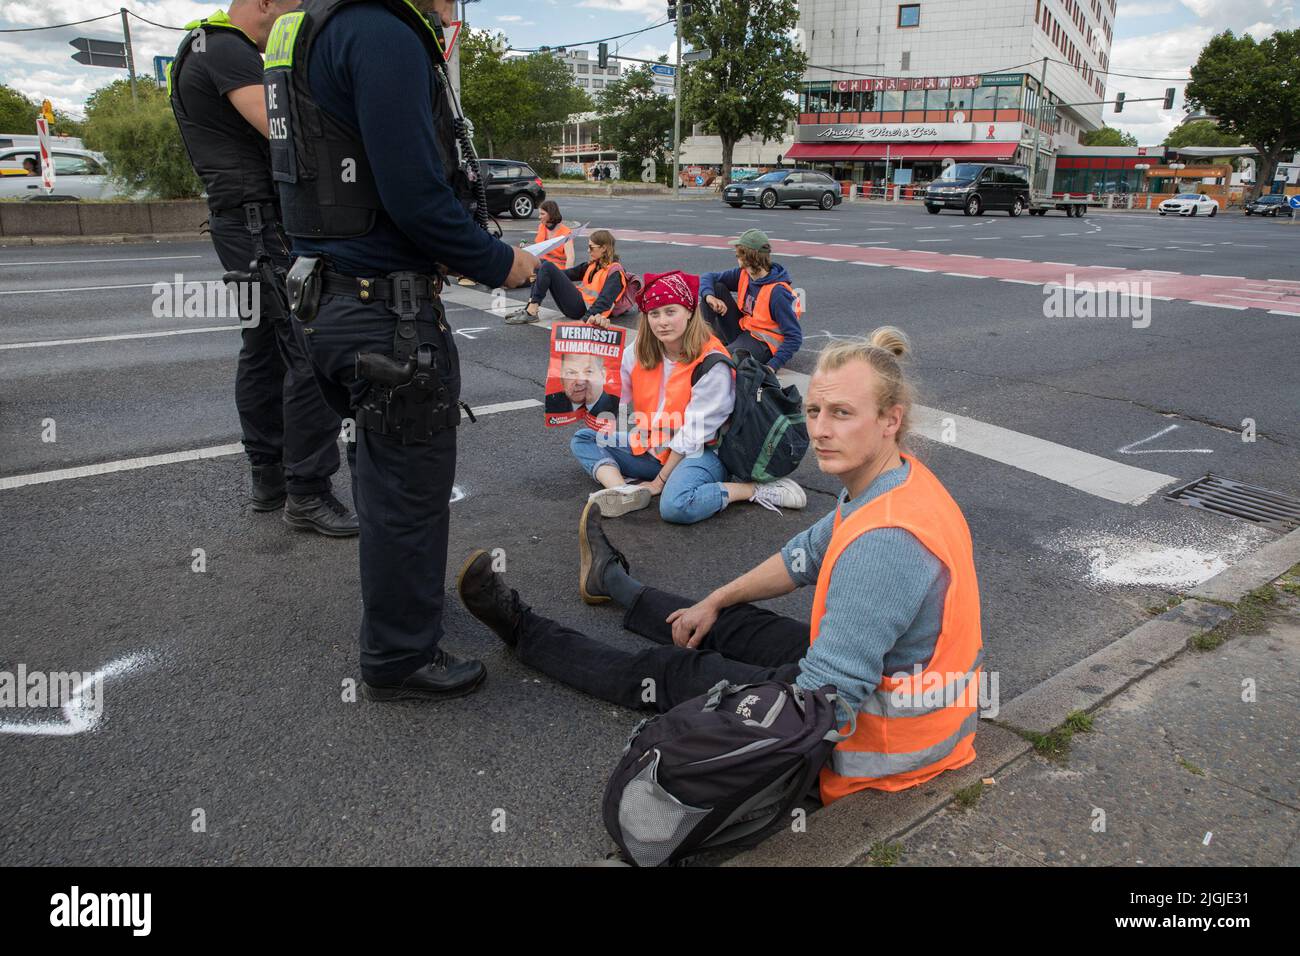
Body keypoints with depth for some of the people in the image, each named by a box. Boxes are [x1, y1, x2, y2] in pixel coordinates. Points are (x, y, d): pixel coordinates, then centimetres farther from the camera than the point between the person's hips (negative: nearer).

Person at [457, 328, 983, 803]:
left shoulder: (884, 539, -36)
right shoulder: (892, 480, -3)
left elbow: (829, 693, -34)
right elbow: (805, 556, 12)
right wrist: (713, 602, 20)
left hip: (876, 739, -8)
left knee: (671, 674, 6)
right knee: (730, 625, 27)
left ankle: (524, 632, 28)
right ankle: (610, 579, 55)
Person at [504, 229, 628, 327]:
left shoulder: (615, 271, -8)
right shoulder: (593, 264, 20)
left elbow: (605, 299, -22)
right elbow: (572, 272, 16)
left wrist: (592, 316, -40)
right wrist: (540, 275, 5)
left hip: (583, 309, -9)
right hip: (576, 302, 9)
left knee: (548, 267, -16)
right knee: (541, 264, 5)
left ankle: (531, 313, -16)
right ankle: (531, 307, -9)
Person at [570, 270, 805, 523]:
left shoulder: (712, 364, -17)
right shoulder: (636, 353, 1)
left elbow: (692, 435, -16)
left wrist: (660, 480, -13)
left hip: (697, 453, -7)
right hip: (648, 447, 8)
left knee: (676, 506, -37)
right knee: (583, 439, -1)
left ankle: (755, 490, -18)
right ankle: (623, 492, -26)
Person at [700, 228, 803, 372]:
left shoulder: (777, 292, -24)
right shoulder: (743, 275, -2)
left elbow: (794, 337, -24)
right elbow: (708, 278, 5)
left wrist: (772, 366, -33)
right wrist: (709, 296, -19)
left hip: (761, 343, -8)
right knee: (716, 288, -4)